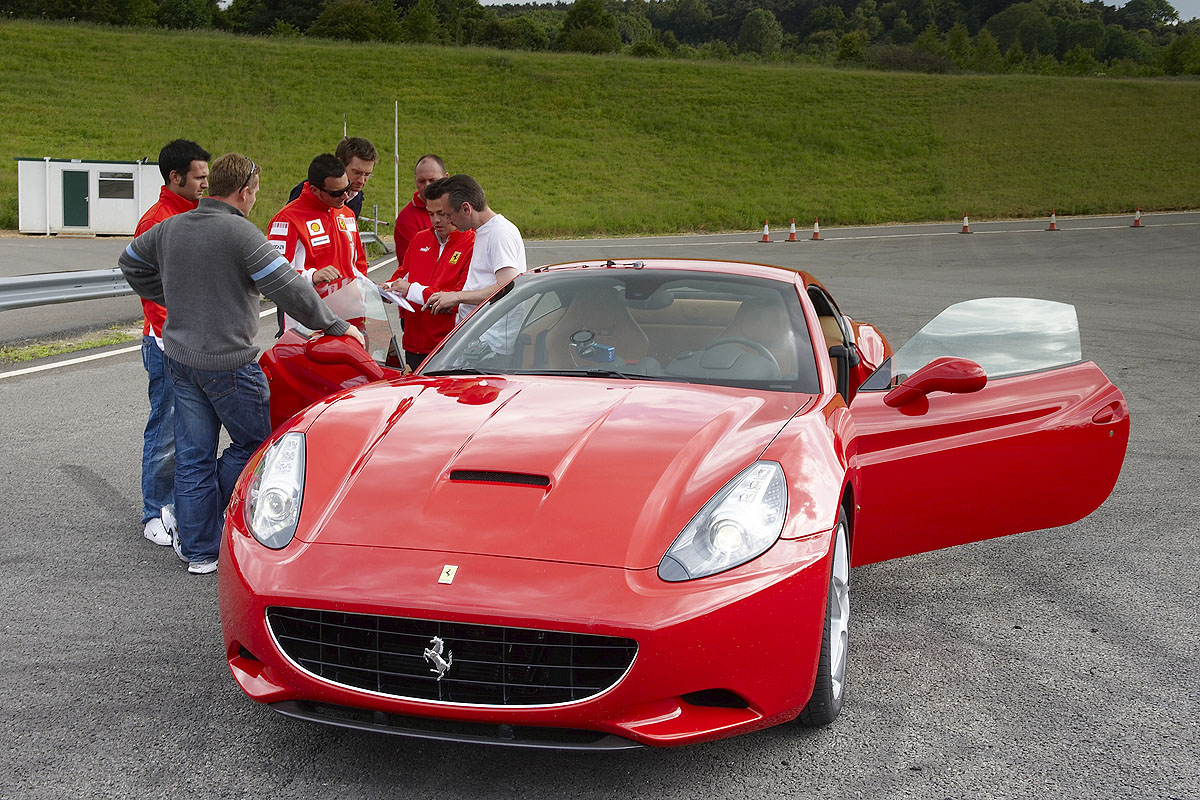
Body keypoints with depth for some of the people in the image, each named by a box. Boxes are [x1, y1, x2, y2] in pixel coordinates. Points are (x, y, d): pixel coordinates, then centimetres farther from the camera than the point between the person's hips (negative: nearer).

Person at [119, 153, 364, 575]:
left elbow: (131, 262, 24)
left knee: (193, 454, 12)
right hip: (228, 362, -8)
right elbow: (288, 288, -19)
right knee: (252, 442, 10)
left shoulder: (171, 227, 8)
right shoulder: (240, 232, -16)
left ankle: (197, 548, 19)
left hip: (180, 357, 8)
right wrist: (336, 326, -9)